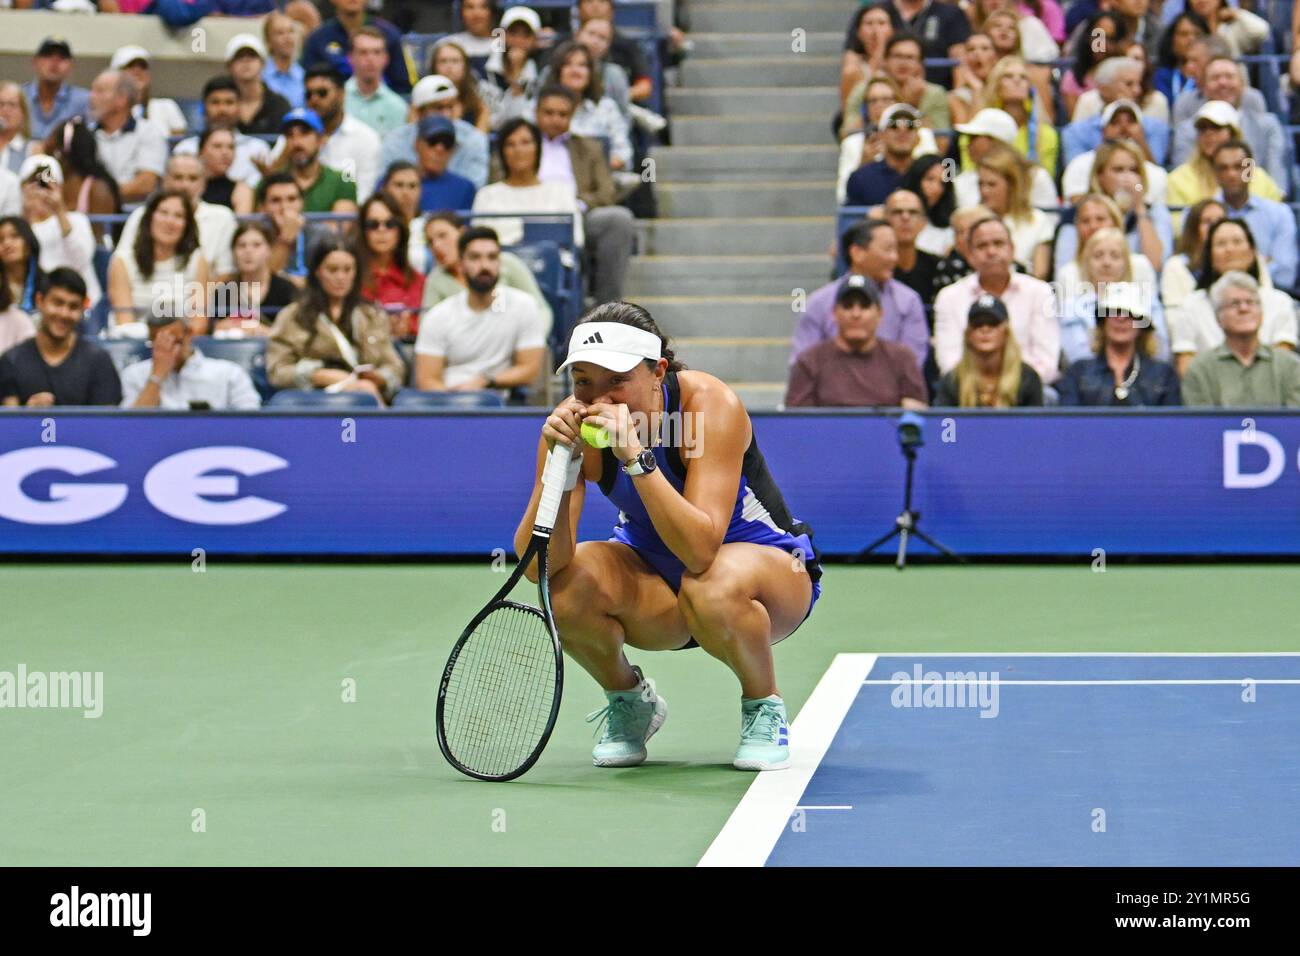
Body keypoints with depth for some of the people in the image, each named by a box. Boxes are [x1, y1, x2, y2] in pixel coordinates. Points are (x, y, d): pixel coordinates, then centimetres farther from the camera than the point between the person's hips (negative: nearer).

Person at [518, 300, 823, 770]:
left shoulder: (710, 405, -29)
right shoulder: (574, 424, -19)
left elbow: (700, 550, -40)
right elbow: (538, 565, -27)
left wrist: (636, 457, -48)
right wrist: (559, 464, -39)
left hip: (768, 564, -4)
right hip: (651, 574, 4)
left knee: (712, 588, -39)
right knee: (566, 587, -27)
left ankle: (764, 705, -7)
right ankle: (630, 700, 4)